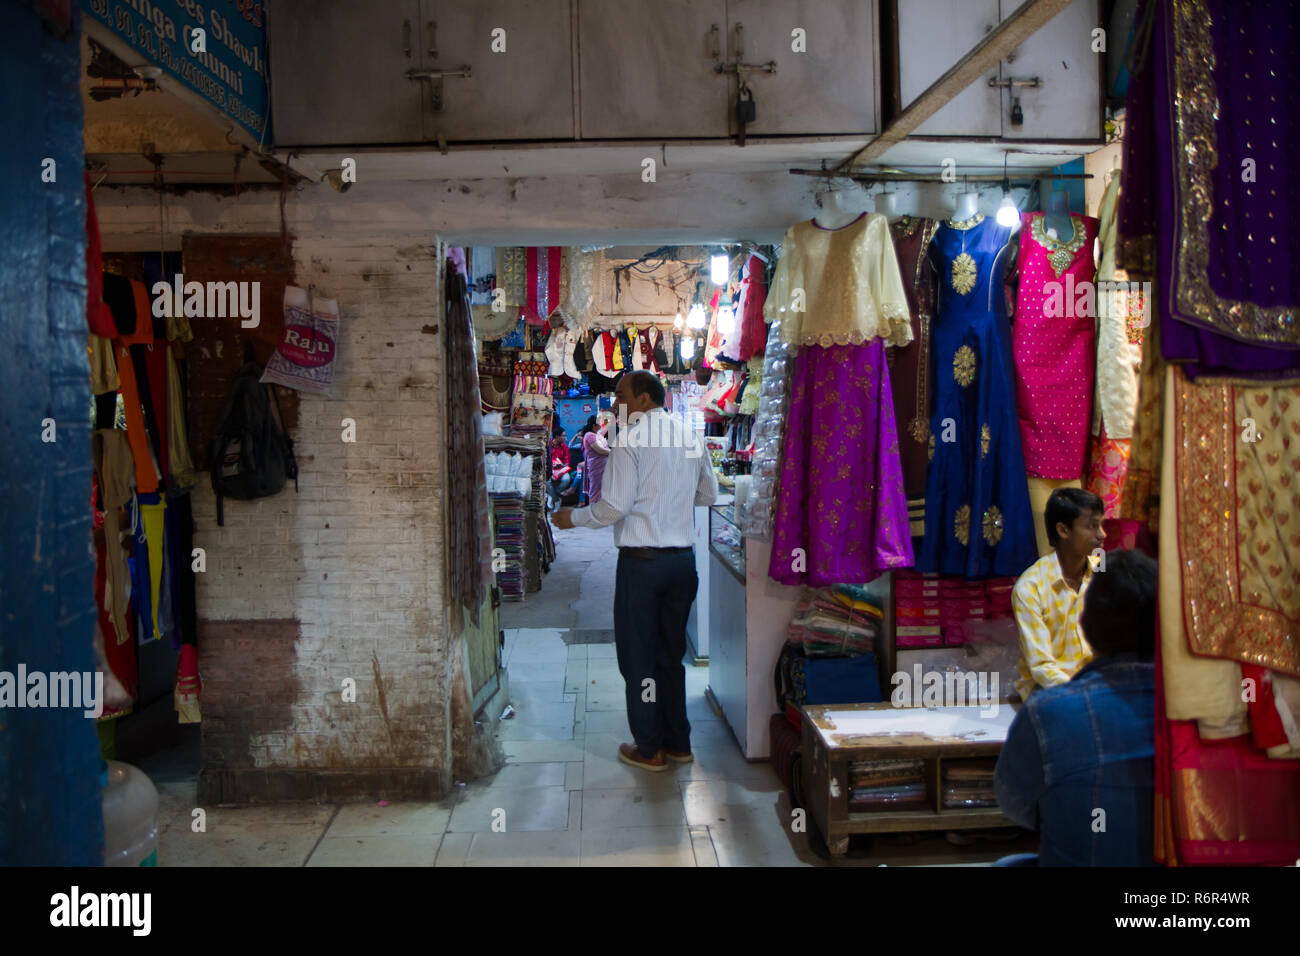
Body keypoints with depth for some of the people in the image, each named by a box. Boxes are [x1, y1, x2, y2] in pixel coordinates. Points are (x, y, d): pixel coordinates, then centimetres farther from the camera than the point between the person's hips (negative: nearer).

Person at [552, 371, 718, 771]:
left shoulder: (630, 438, -12)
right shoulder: (690, 436, 7)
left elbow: (615, 506, -15)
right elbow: (709, 493, 17)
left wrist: (573, 518, 0)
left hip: (641, 560, -6)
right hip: (683, 557, 6)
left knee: (638, 656, 7)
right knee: (672, 653, 18)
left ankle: (650, 749, 15)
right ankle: (678, 742, 26)